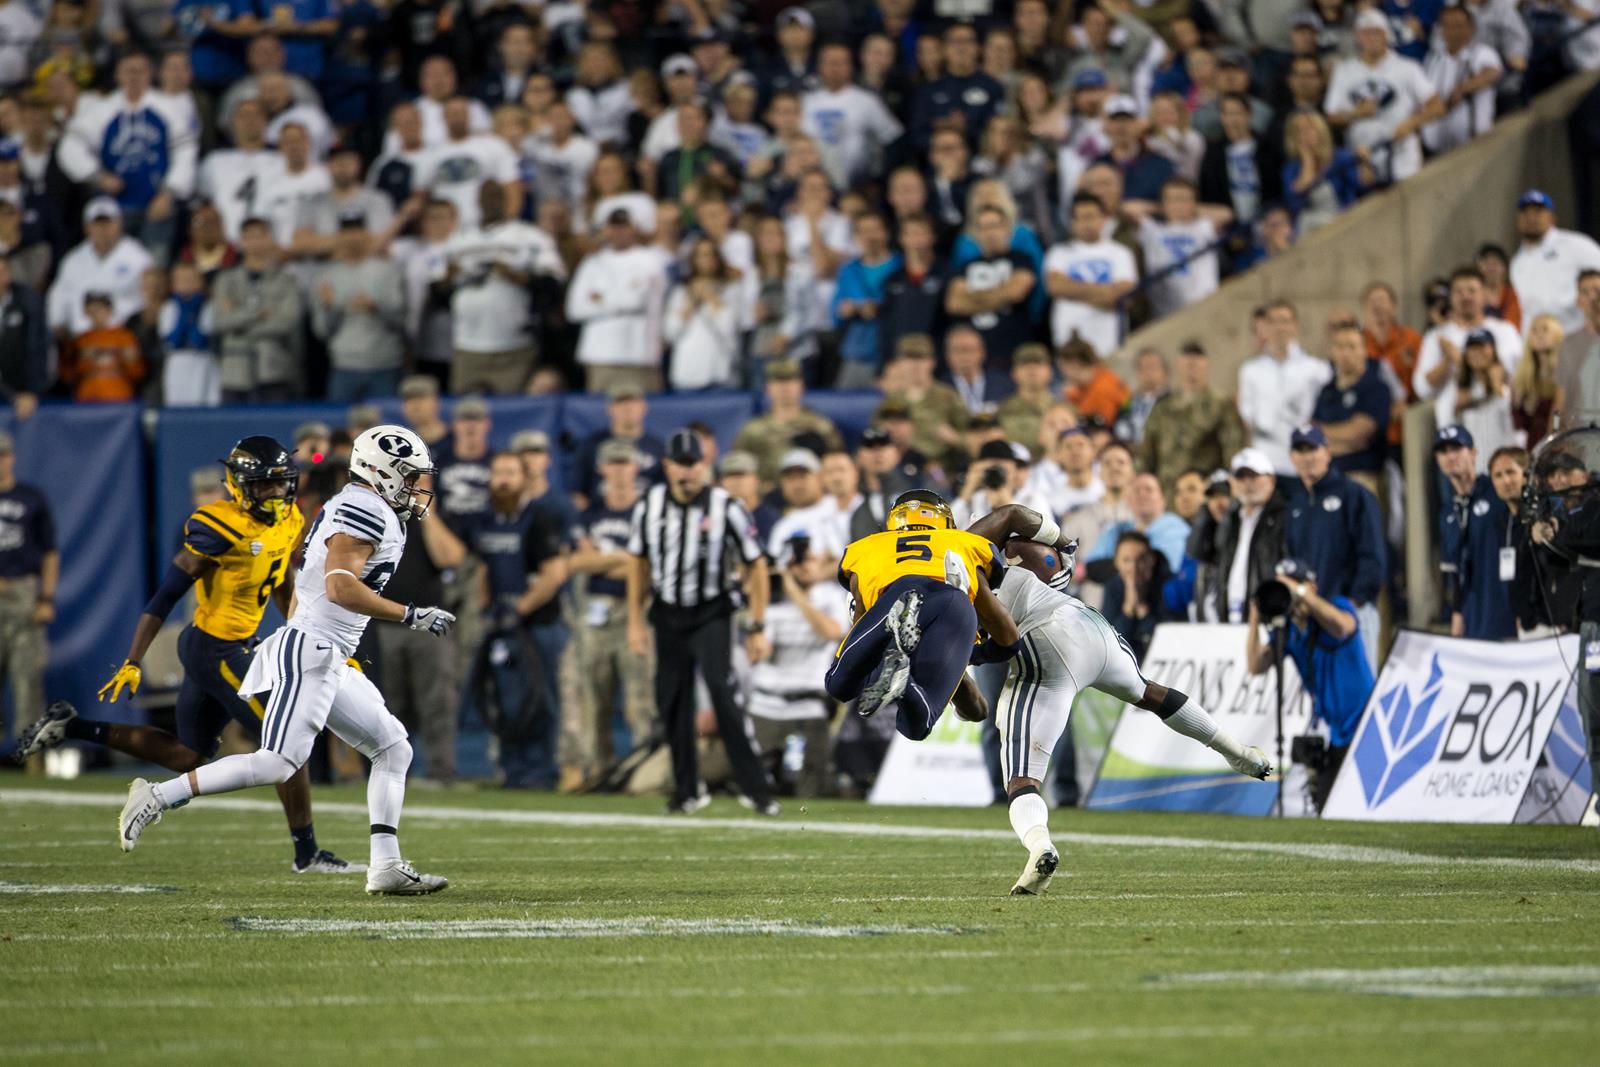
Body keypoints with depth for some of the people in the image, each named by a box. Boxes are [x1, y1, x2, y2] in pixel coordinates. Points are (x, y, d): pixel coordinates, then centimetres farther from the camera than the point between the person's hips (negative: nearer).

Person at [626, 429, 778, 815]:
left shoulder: (726, 507, -12)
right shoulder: (649, 506, -1)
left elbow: (756, 565, -5)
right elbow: (639, 563, 12)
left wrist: (757, 628, -7)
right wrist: (635, 622, 10)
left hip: (712, 613, -4)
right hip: (668, 615, 4)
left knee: (720, 690, -20)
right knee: (671, 701, 5)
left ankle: (754, 787, -18)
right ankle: (687, 790, 19)